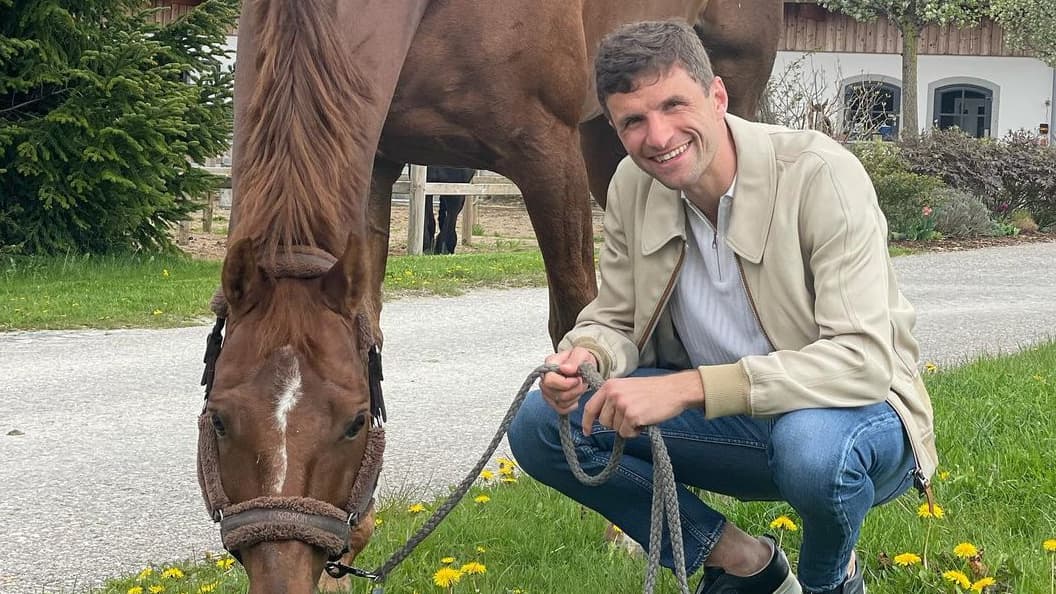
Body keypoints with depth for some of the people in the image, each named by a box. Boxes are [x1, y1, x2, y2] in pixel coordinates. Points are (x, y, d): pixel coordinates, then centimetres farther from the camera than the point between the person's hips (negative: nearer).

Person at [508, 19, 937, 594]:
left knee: (813, 444, -40)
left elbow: (862, 359, -31)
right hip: (727, 423, 5)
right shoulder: (632, 186, -6)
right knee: (540, 422, -12)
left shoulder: (819, 173, -23)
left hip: (850, 410, -5)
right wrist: (587, 353, -21)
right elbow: (617, 319, 6)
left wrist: (687, 386, -38)